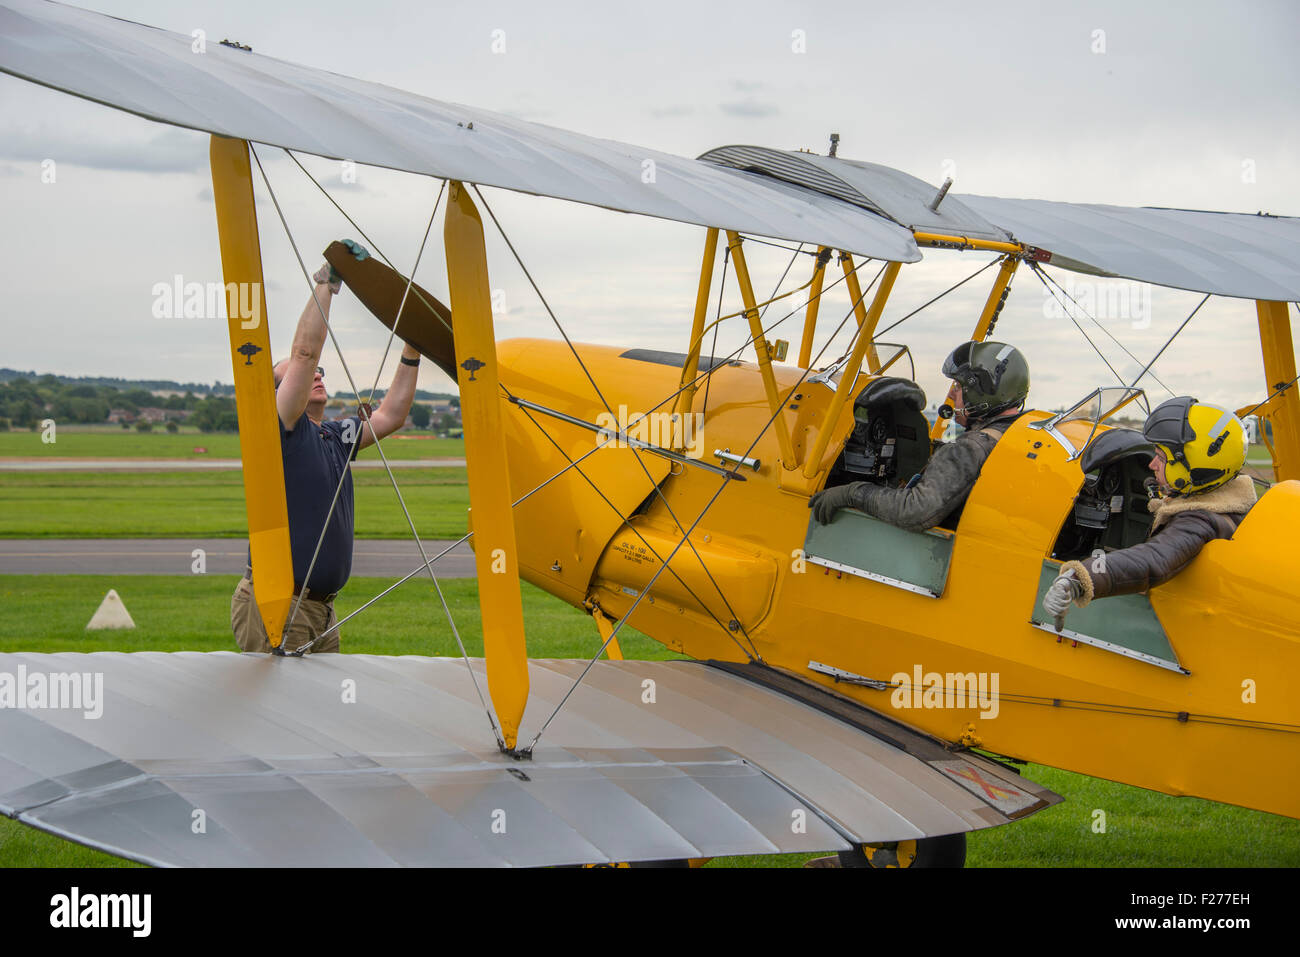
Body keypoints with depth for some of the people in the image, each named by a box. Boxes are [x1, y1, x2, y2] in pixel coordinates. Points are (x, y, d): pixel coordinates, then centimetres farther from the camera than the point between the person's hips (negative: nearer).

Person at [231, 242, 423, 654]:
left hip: (320, 608, 8)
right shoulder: (280, 431, -6)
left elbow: (389, 416, 24)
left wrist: (411, 353, 19)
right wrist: (327, 281, -14)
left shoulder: (334, 437, 16)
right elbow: (304, 352, -15)